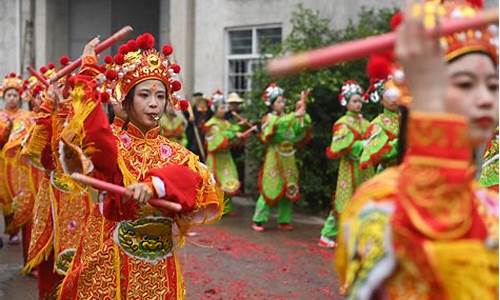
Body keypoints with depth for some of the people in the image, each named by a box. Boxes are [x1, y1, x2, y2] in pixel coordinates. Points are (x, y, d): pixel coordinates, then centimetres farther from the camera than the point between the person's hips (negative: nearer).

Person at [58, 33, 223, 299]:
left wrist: (155, 184, -34)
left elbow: (199, 181, -17)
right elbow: (90, 127, -26)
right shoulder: (111, 145, -3)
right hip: (111, 263, -2)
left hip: (159, 266, 3)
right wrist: (89, 68, -24)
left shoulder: (176, 154, 4)